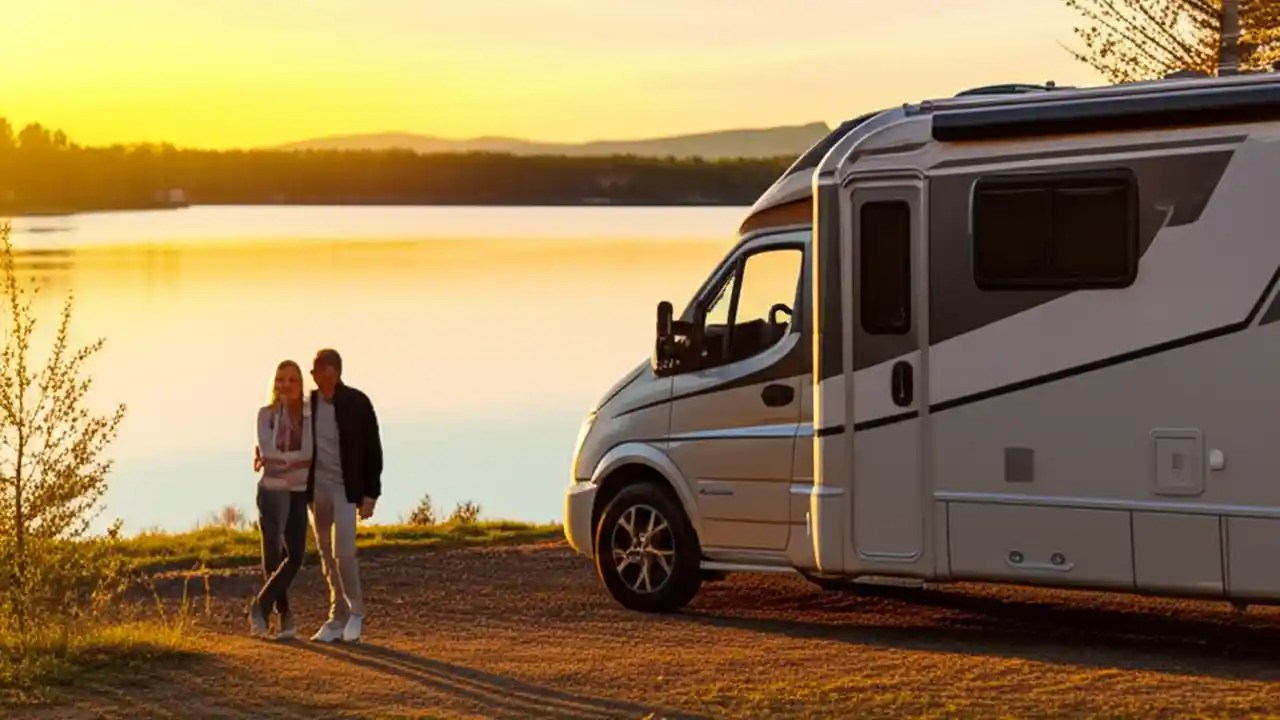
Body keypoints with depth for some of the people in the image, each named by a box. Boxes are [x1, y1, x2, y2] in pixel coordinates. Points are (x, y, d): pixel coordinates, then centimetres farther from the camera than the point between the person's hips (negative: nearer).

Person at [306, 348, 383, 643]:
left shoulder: (357, 403, -9)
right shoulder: (308, 403, 2)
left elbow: (372, 450, -6)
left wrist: (370, 494, -9)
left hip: (346, 489, -4)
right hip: (316, 489, 4)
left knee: (343, 552, -14)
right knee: (327, 556, 7)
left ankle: (356, 612, 4)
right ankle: (339, 618, 14)